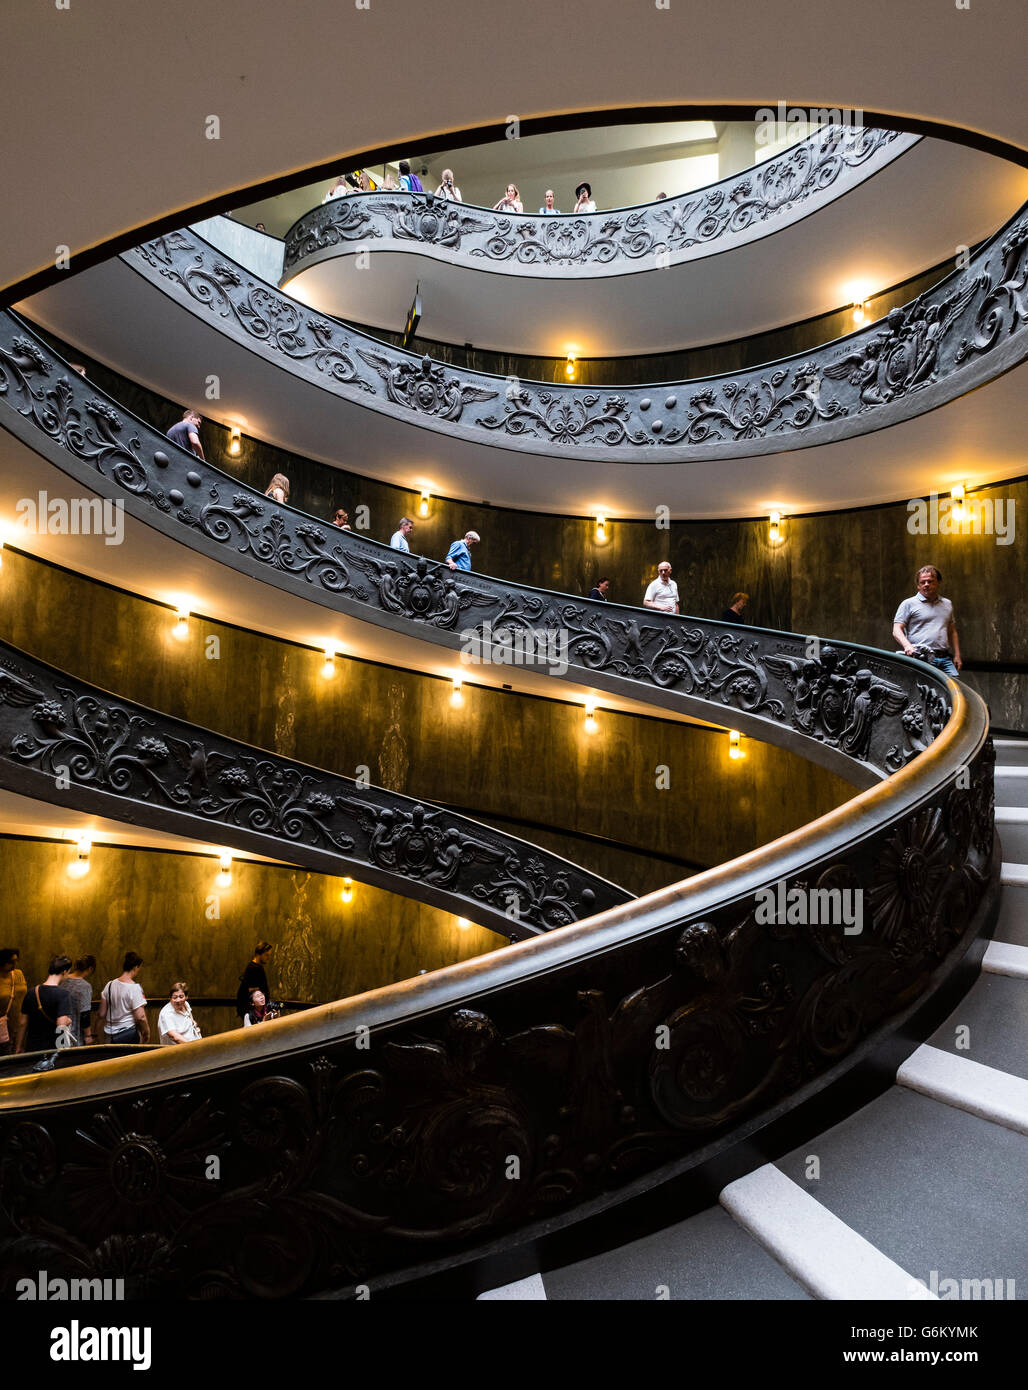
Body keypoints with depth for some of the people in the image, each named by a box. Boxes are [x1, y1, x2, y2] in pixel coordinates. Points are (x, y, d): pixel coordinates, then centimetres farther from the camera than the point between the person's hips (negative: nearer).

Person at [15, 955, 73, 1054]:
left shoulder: (31, 993, 3)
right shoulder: (62, 994, -15)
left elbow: (22, 1023, 9)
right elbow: (61, 1025, -22)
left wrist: (19, 1046, 18)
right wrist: (68, 1021, -1)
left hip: (31, 1048, 5)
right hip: (52, 1050, -5)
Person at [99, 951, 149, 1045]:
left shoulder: (109, 985, 3)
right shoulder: (135, 987, -15)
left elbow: (102, 1014, 9)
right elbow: (140, 1017, -18)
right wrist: (147, 1033, -3)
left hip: (110, 1036, 6)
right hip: (129, 1034, -6)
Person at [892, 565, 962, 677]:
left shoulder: (947, 604, 23)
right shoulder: (908, 604, 6)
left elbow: (952, 632, 28)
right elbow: (897, 630, -1)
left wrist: (957, 655, 19)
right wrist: (907, 645, -20)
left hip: (945, 659, 5)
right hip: (921, 659, -5)